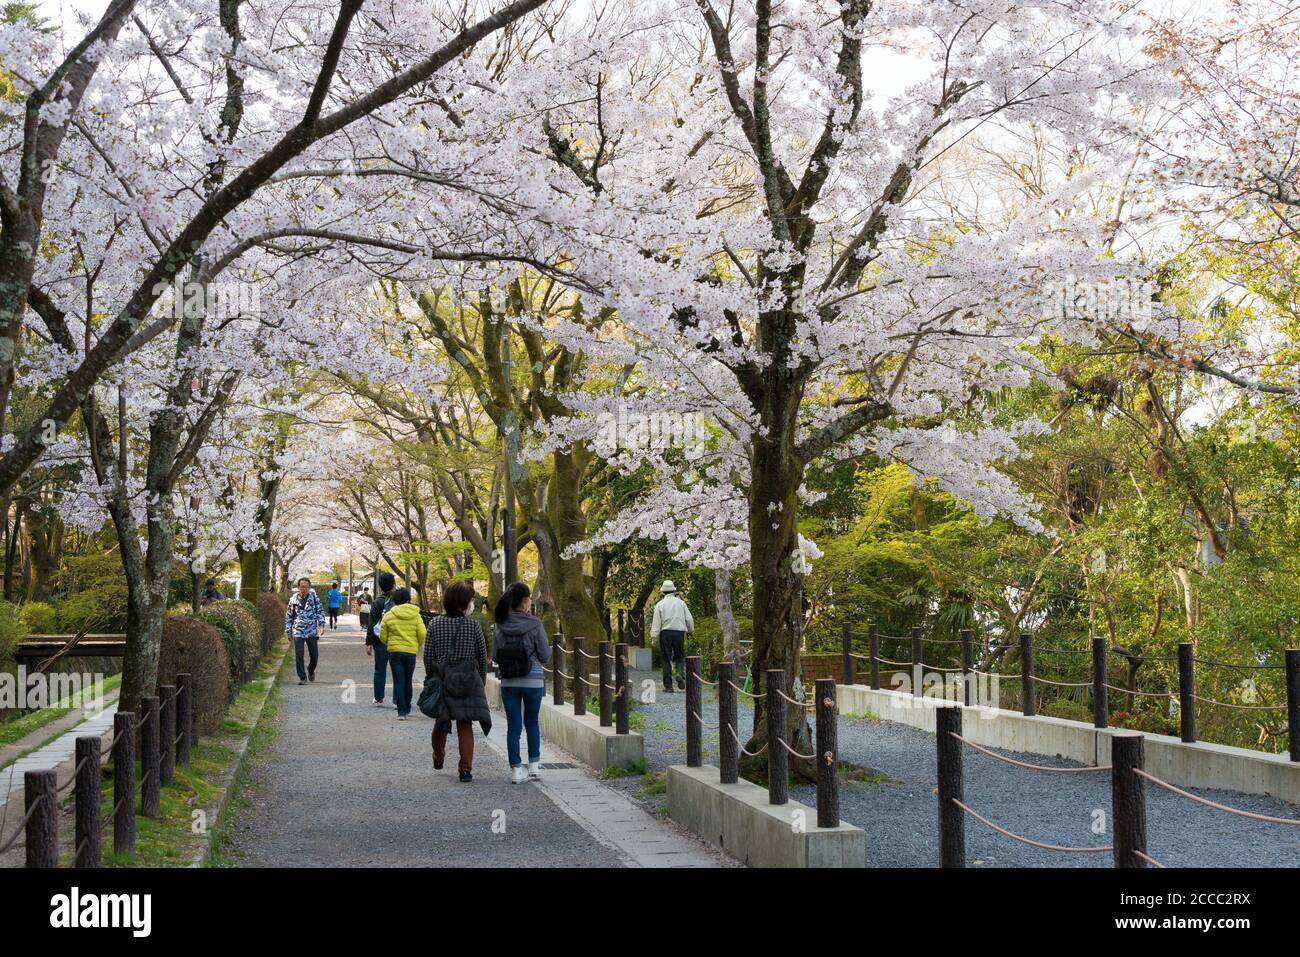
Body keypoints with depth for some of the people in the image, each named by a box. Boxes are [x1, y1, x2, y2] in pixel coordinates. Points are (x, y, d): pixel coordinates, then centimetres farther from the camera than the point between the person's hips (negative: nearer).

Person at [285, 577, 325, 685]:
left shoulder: (314, 598, 1)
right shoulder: (293, 600, 2)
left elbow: (320, 611, 4)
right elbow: (288, 616, 9)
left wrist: (321, 624, -11)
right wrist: (288, 631, 7)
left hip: (312, 631, 0)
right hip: (298, 632, 0)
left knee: (314, 655, 6)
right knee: (299, 655, -8)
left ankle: (311, 670, 35)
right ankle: (302, 677, 1)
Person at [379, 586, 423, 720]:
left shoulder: (389, 615, -4)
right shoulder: (415, 615, -1)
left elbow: (383, 636, -1)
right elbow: (422, 634, -5)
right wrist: (417, 646, 14)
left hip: (395, 652, -2)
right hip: (411, 652, 2)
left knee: (398, 682, 1)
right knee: (408, 682, 16)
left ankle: (401, 711, -7)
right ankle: (407, 710, 25)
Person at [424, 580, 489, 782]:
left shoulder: (435, 624, -3)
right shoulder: (473, 625, -5)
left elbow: (428, 656, -1)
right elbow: (483, 656, 1)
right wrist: (481, 681, 13)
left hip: (442, 680, 1)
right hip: (469, 681, -1)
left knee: (441, 720, 20)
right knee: (465, 724, 3)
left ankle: (438, 757, 39)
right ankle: (465, 769, -2)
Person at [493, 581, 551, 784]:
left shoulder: (500, 626, -2)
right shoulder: (535, 624, -10)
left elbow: (495, 657, 2)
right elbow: (545, 656, -5)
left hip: (508, 682, 2)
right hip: (533, 681, -2)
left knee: (513, 726, 6)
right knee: (531, 722, 17)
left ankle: (517, 770, 5)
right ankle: (534, 765, 19)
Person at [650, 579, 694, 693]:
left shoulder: (660, 604, 2)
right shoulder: (681, 603, 6)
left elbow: (656, 622, -3)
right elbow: (689, 619, 6)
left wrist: (653, 637, -3)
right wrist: (691, 631, 22)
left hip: (665, 632, -1)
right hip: (679, 632, 1)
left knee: (666, 659, 4)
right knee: (680, 656, 12)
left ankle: (668, 685, 1)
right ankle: (681, 674, -17)